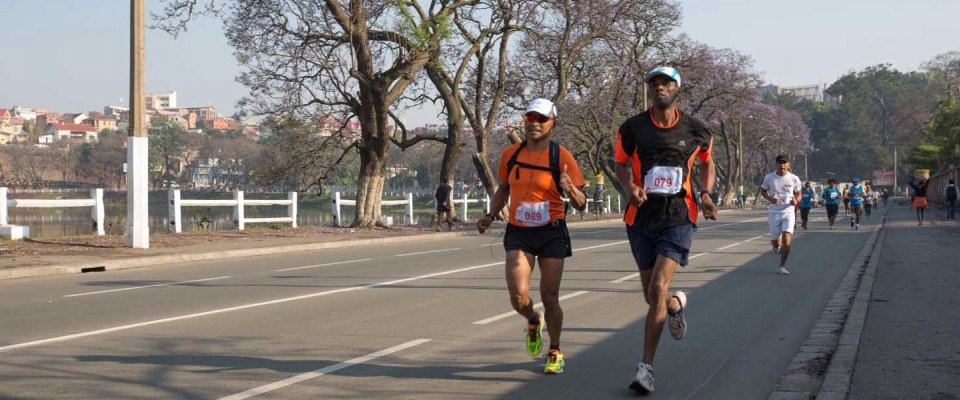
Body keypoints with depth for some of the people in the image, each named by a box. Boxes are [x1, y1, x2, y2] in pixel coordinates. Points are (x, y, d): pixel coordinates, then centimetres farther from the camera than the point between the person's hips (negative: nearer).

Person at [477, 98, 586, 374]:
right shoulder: (510, 155, 3)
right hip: (518, 233, 2)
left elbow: (581, 205, -7)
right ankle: (533, 322, 25)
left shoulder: (561, 156, -7)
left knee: (550, 297, 0)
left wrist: (570, 190, -29)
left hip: (551, 233, -2)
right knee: (519, 298, -12)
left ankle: (555, 352, 24)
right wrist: (491, 216, 7)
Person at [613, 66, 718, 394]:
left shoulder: (695, 130, 0)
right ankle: (677, 304, 50)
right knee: (652, 296, 10)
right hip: (642, 217, 2)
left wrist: (706, 193, 0)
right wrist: (630, 187, -10)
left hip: (679, 217, -2)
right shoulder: (633, 128, -2)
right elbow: (620, 164, 11)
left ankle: (646, 367, -11)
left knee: (658, 288, -18)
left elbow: (707, 162, 18)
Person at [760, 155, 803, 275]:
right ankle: (777, 245, 44)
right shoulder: (769, 178, -3)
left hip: (788, 212, -1)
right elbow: (763, 191, 9)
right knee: (775, 242, 4)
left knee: (786, 240, -15)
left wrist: (796, 200, -13)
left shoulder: (794, 179, -2)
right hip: (774, 213, 1)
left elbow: (798, 194, 10)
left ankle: (782, 266, -1)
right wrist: (769, 198, -12)